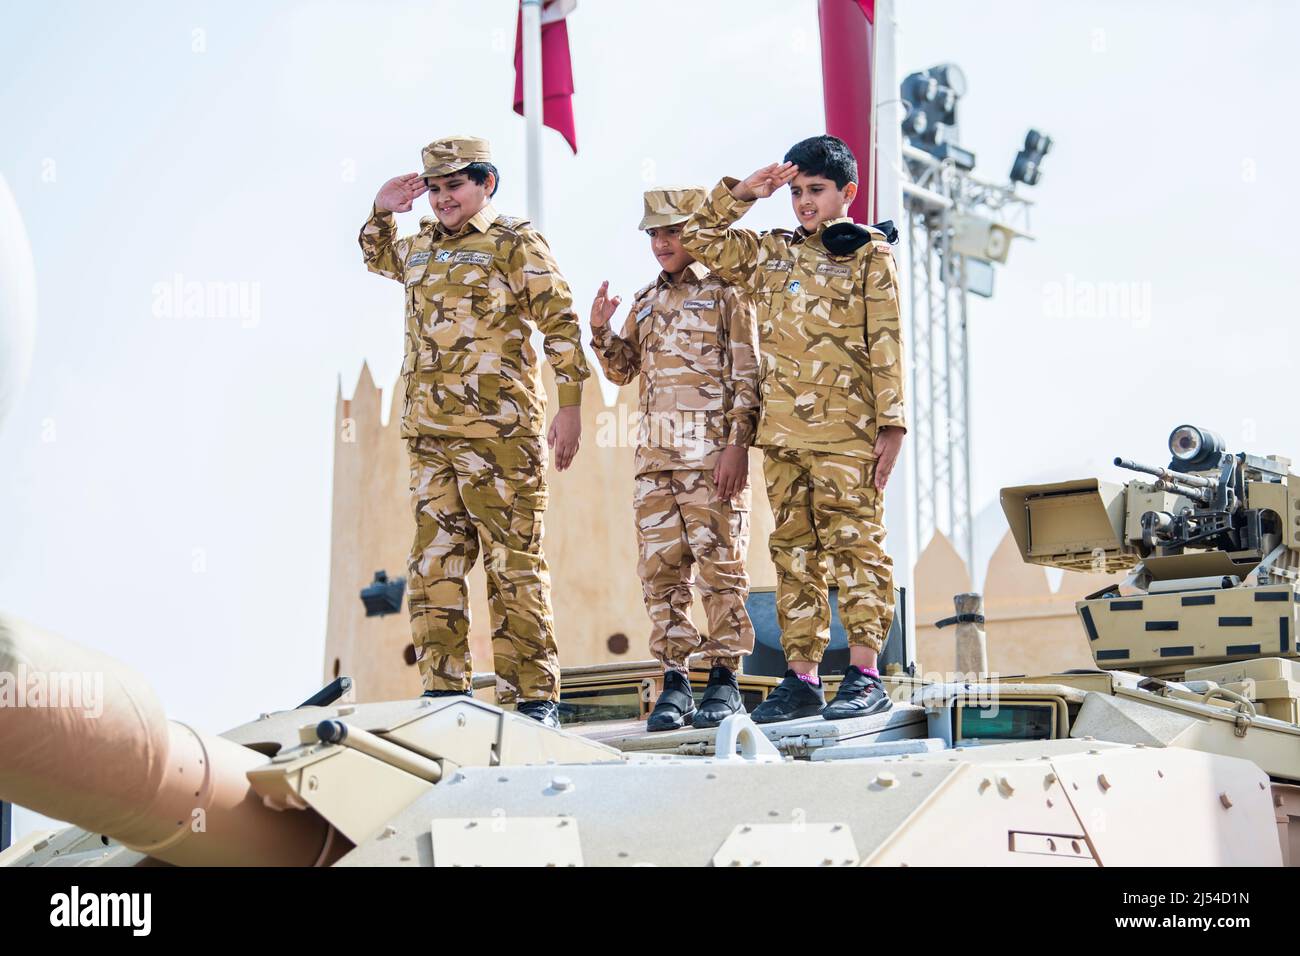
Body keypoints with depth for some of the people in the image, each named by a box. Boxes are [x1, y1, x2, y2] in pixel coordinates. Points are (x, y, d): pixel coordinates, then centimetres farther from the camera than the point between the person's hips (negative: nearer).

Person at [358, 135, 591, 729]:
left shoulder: (515, 245, 0)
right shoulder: (419, 248, 18)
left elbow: (561, 326, -3)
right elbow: (378, 257, 41)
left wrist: (570, 407, -10)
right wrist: (382, 211, 21)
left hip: (499, 433, -6)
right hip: (429, 434, 6)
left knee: (513, 564, -5)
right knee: (434, 565, 5)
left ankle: (532, 697, -1)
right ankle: (444, 690, 11)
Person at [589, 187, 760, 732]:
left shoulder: (725, 294, 2)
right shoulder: (646, 302, 19)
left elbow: (746, 378, -4)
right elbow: (623, 370, 22)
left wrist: (737, 445, -13)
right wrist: (601, 332, 3)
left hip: (711, 454, -5)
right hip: (655, 455, 6)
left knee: (719, 565, -3)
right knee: (661, 569, 3)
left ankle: (725, 678, 2)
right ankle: (674, 681, 7)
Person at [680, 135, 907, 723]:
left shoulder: (869, 256, 3)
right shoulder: (770, 254, 17)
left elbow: (886, 346, -3)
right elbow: (699, 238, 22)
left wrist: (890, 425, -10)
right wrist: (743, 192, 10)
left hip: (845, 431, -5)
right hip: (781, 431, 5)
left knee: (853, 543, -7)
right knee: (793, 551, 6)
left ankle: (865, 676, -5)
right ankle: (801, 679, 9)